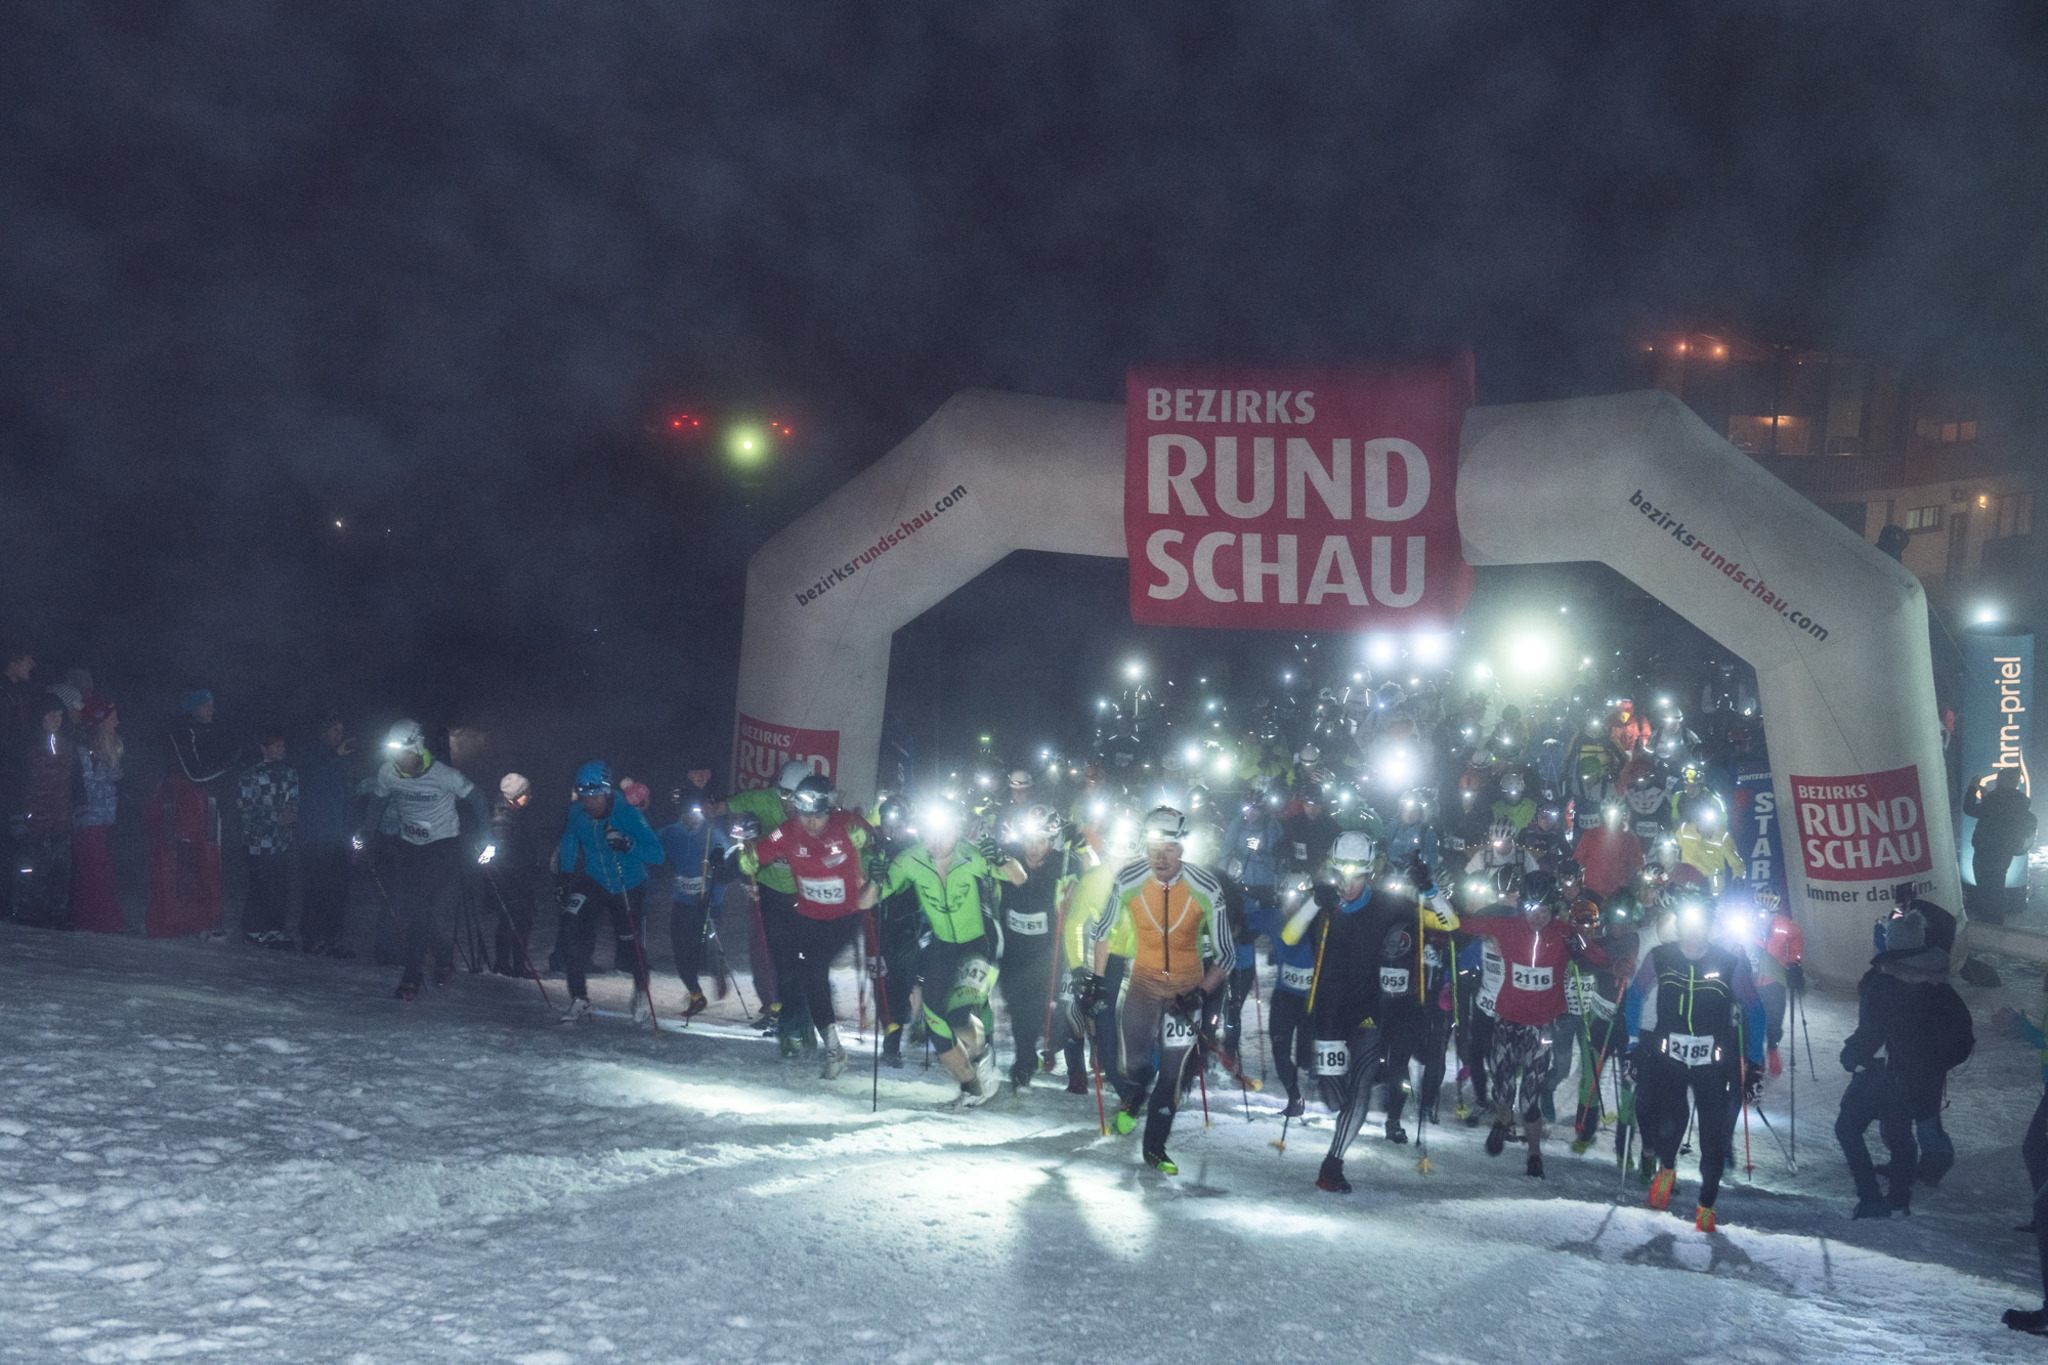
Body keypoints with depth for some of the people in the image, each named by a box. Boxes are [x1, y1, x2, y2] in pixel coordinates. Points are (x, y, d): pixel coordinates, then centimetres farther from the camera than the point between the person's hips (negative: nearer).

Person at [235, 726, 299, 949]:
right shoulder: (251, 774, -6)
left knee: (281, 888, 6)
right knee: (260, 888, -3)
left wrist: (293, 815, -5)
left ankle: (274, 929, 19)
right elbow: (243, 807, -9)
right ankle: (252, 931, 10)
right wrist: (276, 817, -14)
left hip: (283, 842, 5)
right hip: (259, 841, -5)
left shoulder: (290, 772, 11)